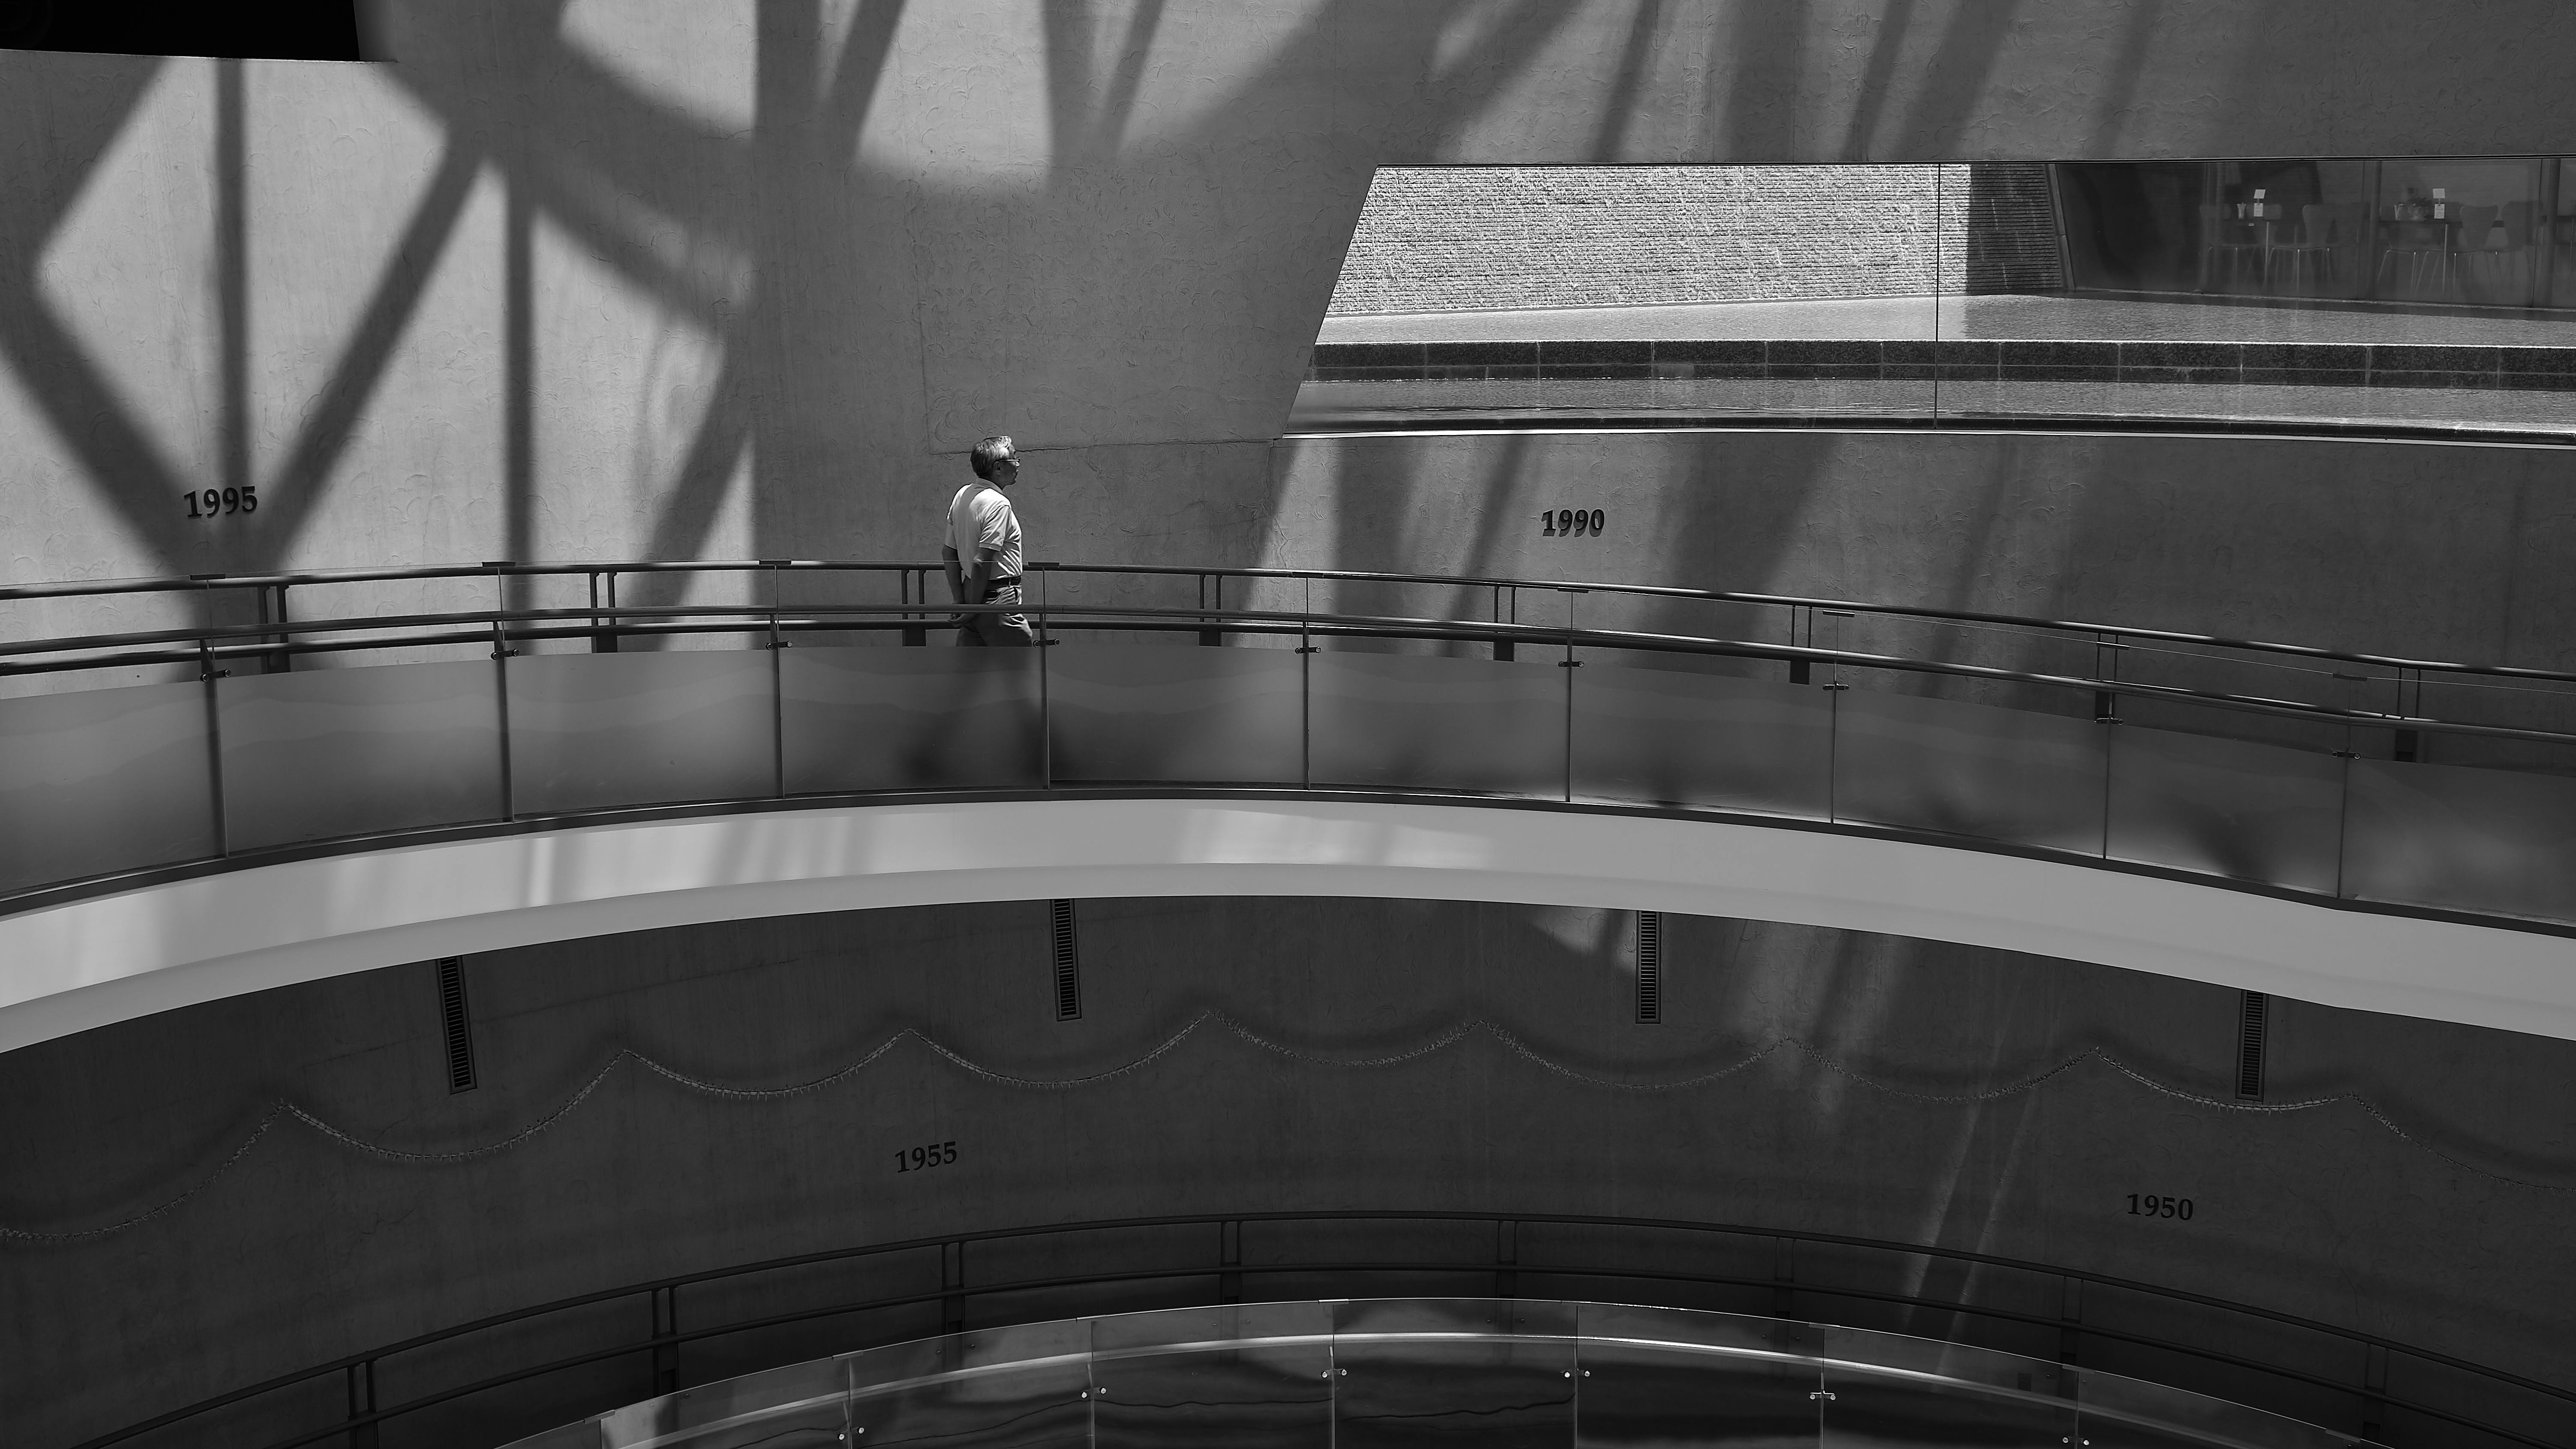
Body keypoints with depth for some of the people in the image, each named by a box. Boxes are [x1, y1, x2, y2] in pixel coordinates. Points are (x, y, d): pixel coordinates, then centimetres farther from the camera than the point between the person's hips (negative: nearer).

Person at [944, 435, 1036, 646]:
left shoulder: (963, 495, 10)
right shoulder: (998, 504, -17)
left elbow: (949, 553, 13)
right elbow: (981, 562, -22)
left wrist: (960, 601, 12)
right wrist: (973, 607, -14)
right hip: (997, 600, -9)